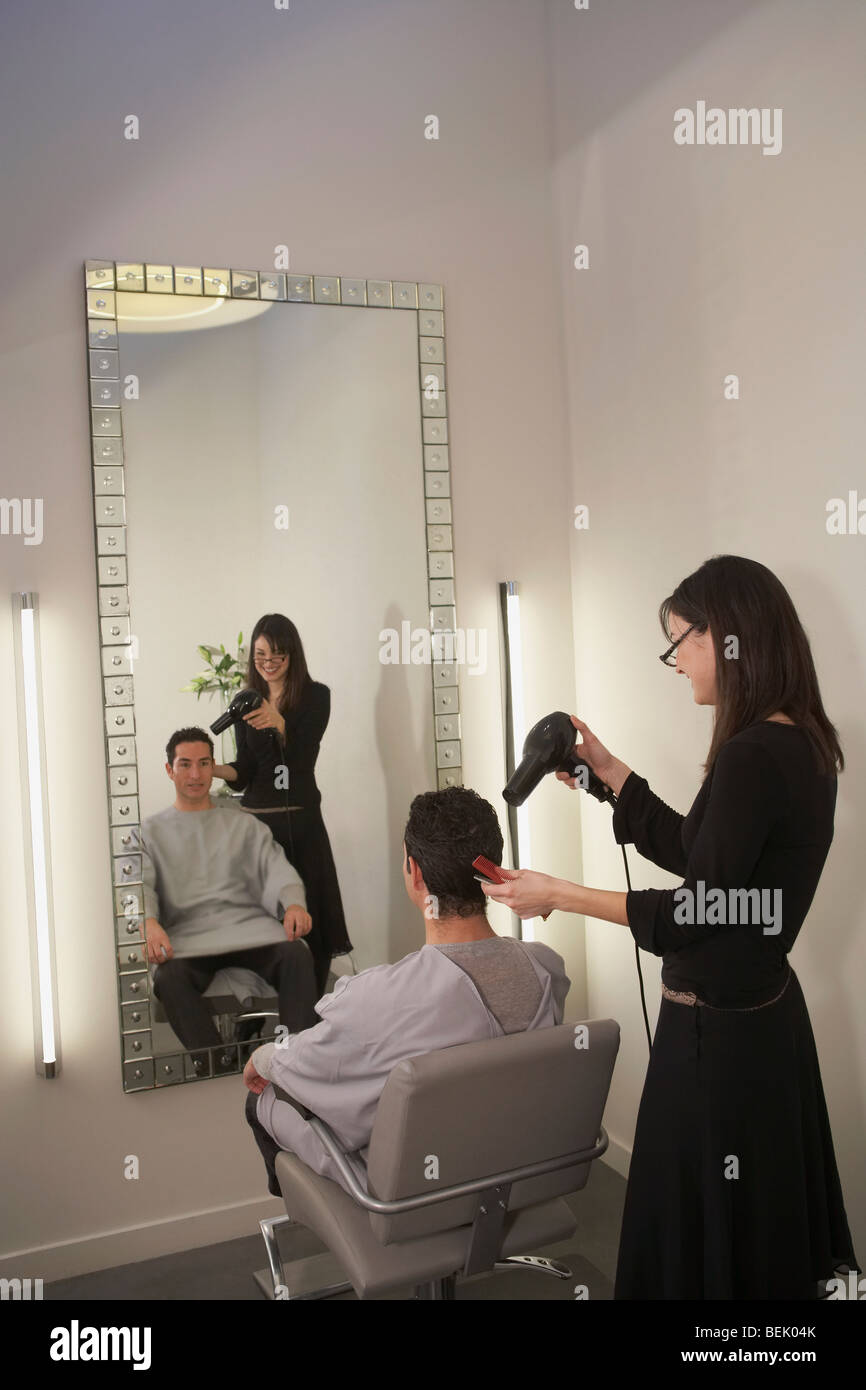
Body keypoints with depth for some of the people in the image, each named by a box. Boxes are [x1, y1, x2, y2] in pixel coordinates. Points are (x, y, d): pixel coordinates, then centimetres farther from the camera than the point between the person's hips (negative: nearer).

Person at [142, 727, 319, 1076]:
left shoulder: (241, 823, 21)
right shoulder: (152, 831, 18)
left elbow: (274, 865, 7)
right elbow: (140, 883, 2)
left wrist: (293, 902, -16)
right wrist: (149, 922, -22)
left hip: (246, 923, 1)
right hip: (187, 933, -1)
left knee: (297, 953, -31)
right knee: (169, 976, -35)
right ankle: (217, 1067, -34)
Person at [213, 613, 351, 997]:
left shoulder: (315, 696, 1)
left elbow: (302, 758, -11)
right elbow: (244, 772, 3)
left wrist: (279, 723, -29)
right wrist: (215, 769, -17)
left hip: (302, 821, -1)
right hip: (256, 818, 1)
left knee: (308, 920, -3)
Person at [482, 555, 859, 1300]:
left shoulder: (753, 756, -24)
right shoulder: (799, 746, 5)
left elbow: (699, 909, -22)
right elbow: (695, 850, 13)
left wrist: (559, 895, -15)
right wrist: (608, 770, 12)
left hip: (719, 1034, -9)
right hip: (762, 1014, 9)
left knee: (704, 1237, 10)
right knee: (767, 1226, 24)